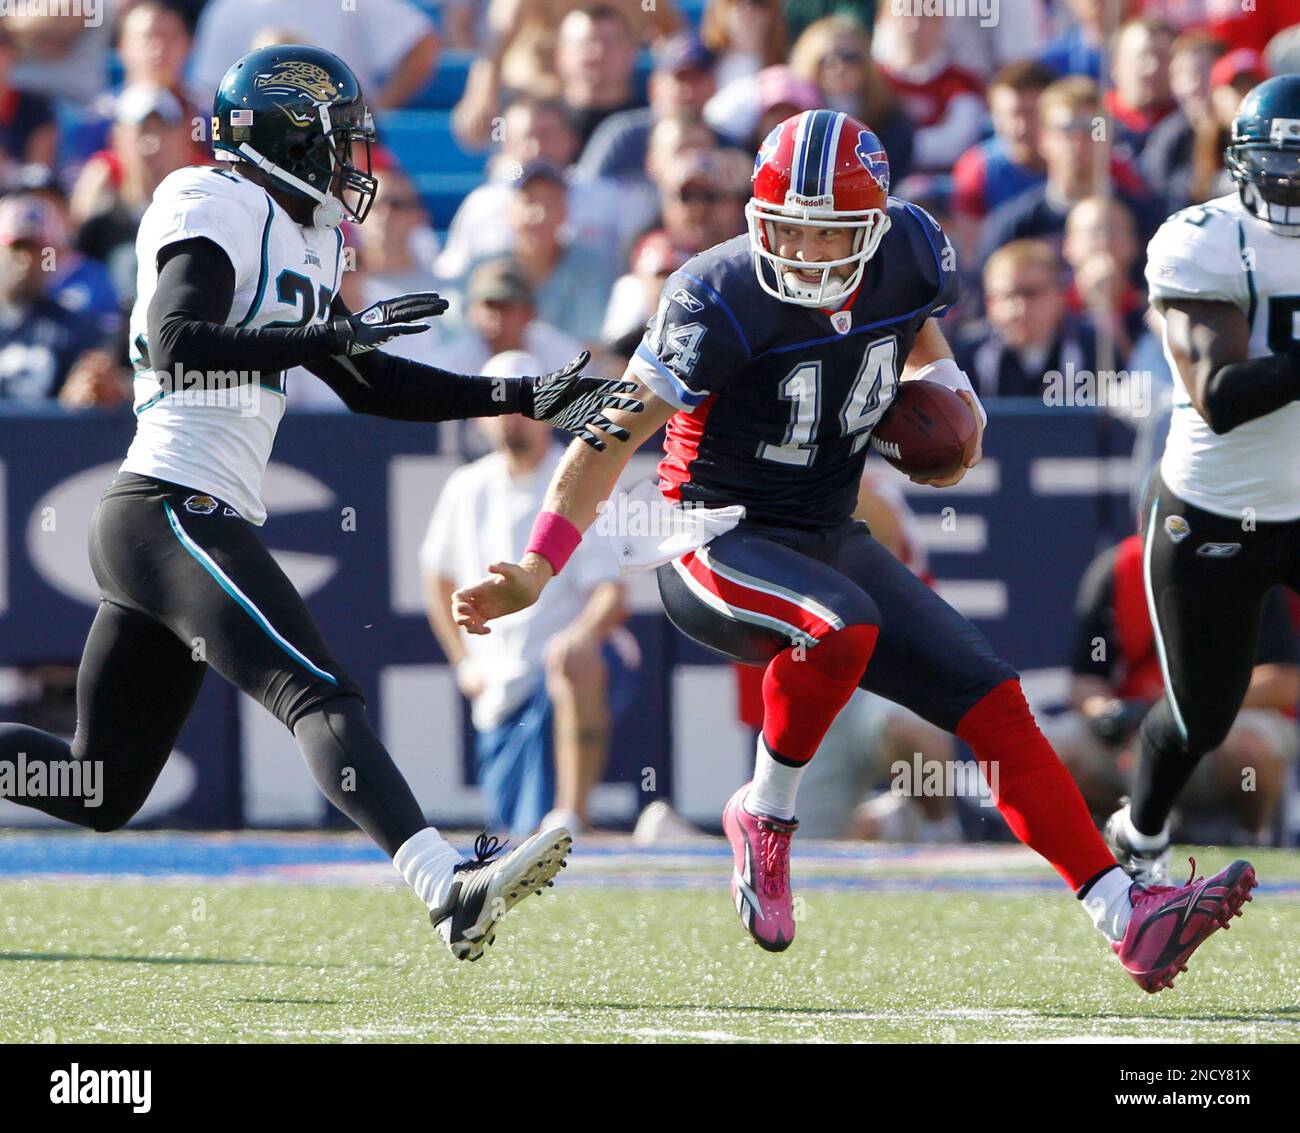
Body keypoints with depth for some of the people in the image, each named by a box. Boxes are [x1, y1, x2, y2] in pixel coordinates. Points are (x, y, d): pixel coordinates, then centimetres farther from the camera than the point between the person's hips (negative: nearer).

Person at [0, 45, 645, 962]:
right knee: (319, 694, -23)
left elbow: (368, 385, 27)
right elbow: (177, 344, -23)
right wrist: (331, 337, -25)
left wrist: (525, 399, 22)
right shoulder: (218, 209, -7)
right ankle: (449, 889, -37)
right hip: (172, 513, -10)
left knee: (104, 791, 13)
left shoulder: (301, 238, 21)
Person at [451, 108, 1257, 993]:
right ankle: (765, 820, -11)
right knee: (843, 625, -36)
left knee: (994, 705, -3)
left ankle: (1127, 918, -3)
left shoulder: (911, 256, -6)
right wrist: (535, 571, -23)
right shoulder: (721, 305, -23)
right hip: (717, 542, -6)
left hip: (828, 541, 6)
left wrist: (953, 404, -1)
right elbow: (617, 431, -18)